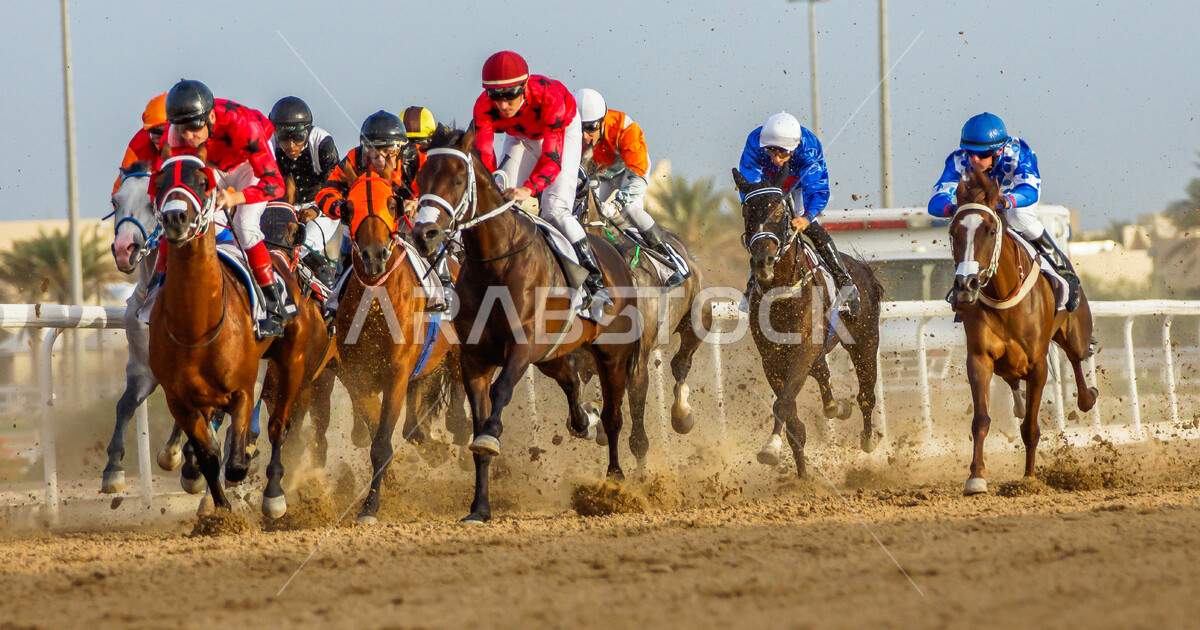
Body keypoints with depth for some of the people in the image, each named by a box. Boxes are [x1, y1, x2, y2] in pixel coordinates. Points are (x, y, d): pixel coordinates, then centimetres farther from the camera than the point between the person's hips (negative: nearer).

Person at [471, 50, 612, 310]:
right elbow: (483, 155, -33)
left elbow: (552, 159, -43)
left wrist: (528, 189, -59)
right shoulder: (484, 107, -31)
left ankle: (596, 282, -12)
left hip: (562, 130, -4)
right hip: (520, 137, 4)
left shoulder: (548, 98, -42)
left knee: (555, 209, -19)